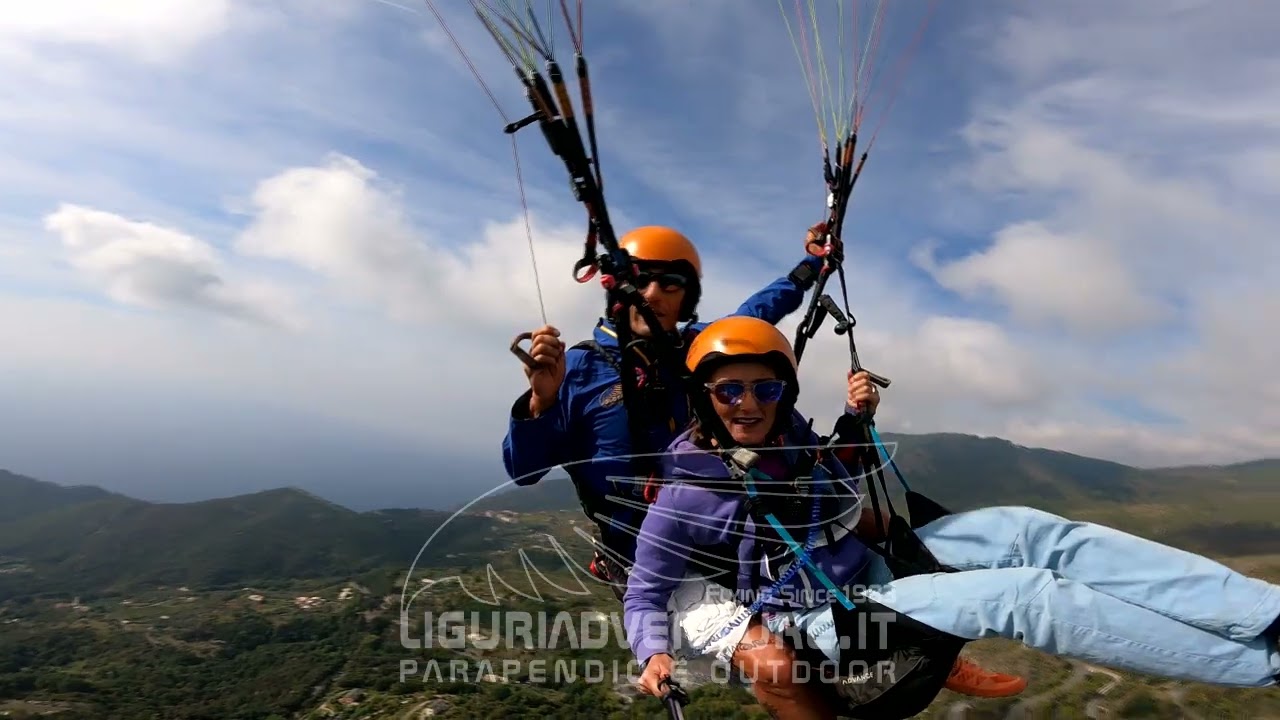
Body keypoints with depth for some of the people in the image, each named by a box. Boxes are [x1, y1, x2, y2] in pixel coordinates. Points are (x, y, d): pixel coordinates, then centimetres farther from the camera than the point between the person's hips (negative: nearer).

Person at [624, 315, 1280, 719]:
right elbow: (644, 594, -9)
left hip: (871, 559, 7)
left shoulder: (787, 432, -1)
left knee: (1027, 532, -12)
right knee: (1027, 594, -23)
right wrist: (655, 655, -30)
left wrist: (857, 418, 1)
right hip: (826, 616, -7)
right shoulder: (686, 492, -18)